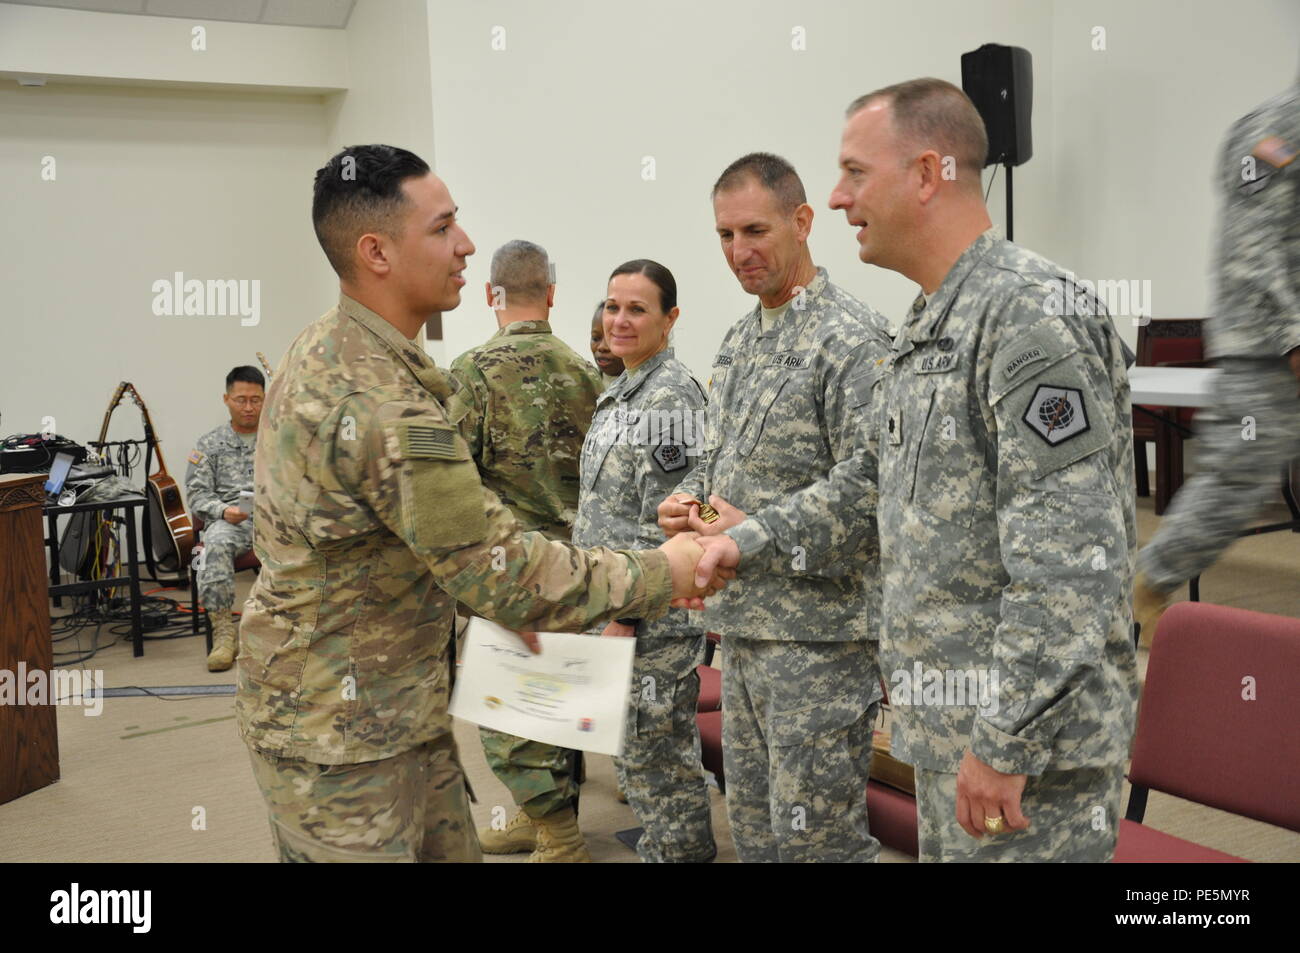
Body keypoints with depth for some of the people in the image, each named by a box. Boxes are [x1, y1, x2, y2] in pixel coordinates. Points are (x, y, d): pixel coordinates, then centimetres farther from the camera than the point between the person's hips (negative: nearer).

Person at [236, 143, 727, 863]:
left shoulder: (322, 349, 6)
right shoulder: (383, 408, -28)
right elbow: (502, 569, -25)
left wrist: (493, 592, 10)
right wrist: (661, 574, -15)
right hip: (340, 732, -10)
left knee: (449, 848, 18)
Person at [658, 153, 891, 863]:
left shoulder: (853, 338, -13)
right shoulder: (737, 340, 14)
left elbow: (867, 479, -22)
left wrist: (750, 538, -23)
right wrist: (687, 499, 2)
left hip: (818, 627, -8)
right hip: (740, 618, 9)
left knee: (815, 831, 0)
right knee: (751, 820, 18)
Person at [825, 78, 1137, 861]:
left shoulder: (1033, 313, -18)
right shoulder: (931, 323, 13)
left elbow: (1071, 564, -24)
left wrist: (1008, 740, -22)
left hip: (1027, 737, -9)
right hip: (947, 726, 9)